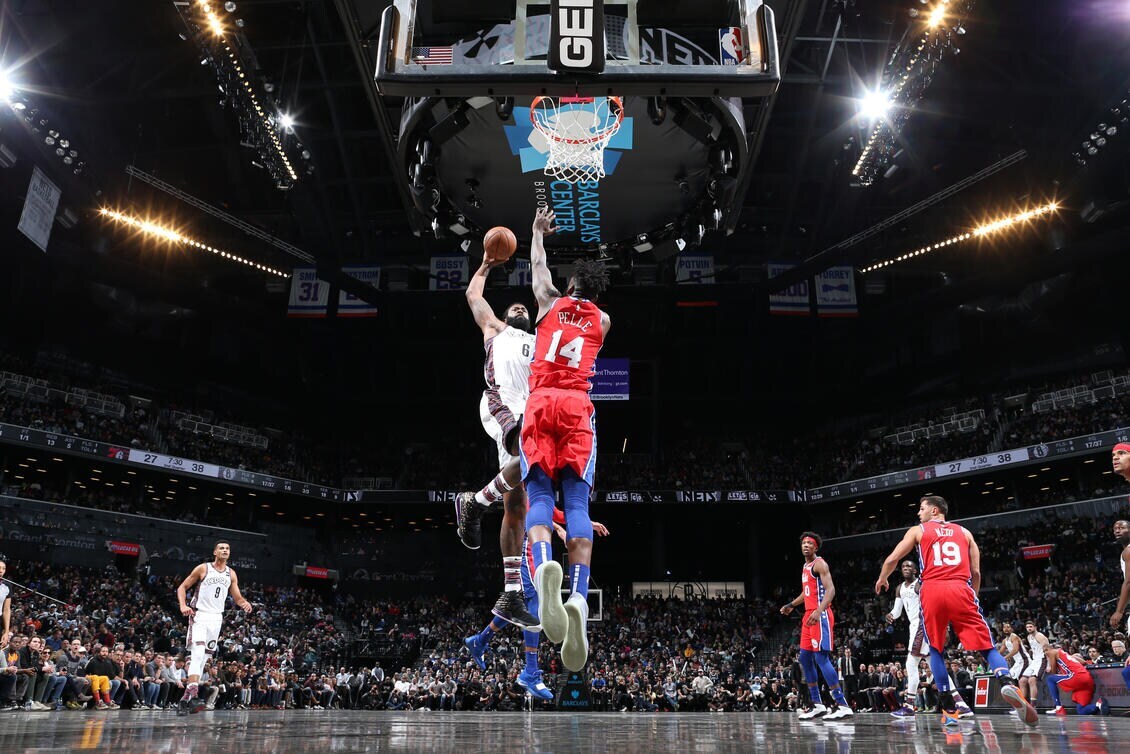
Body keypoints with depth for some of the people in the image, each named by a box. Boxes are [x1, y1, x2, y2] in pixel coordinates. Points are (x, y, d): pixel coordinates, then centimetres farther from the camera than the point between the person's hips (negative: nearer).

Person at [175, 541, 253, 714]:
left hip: (216, 618, 5)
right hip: (199, 615, -5)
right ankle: (193, 695, -29)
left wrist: (244, 603, -12)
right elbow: (182, 587, 0)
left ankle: (186, 698, 15)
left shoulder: (231, 574, 9)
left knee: (204, 657, 7)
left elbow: (237, 597, 11)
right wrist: (183, 605, -17)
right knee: (197, 653, -21)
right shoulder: (203, 568, -3)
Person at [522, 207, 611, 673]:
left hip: (541, 402, 0)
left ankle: (543, 568, -39)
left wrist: (538, 231, 59)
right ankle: (579, 596, -27)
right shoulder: (602, 321, 23)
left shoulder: (550, 302, 22)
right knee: (577, 500, -8)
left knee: (540, 494, -9)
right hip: (578, 405, 1)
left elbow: (537, 265, 41)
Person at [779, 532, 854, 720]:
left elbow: (830, 590, -21)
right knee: (805, 659, 9)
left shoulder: (819, 564, -9)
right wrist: (791, 604, 32)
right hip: (808, 616, 10)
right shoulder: (805, 566, 20)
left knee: (821, 657, -15)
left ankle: (843, 705, -13)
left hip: (820, 616, -10)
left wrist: (819, 611, -33)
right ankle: (817, 705, 15)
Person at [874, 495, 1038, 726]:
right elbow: (976, 572, 15)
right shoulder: (964, 532, 22)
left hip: (932, 590, -1)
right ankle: (1007, 683, -25)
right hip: (961, 589, 1)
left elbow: (892, 560, 12)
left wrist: (882, 579, 30)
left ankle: (949, 710, 6)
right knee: (987, 647, 4)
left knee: (936, 649, 11)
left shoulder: (918, 531, 16)